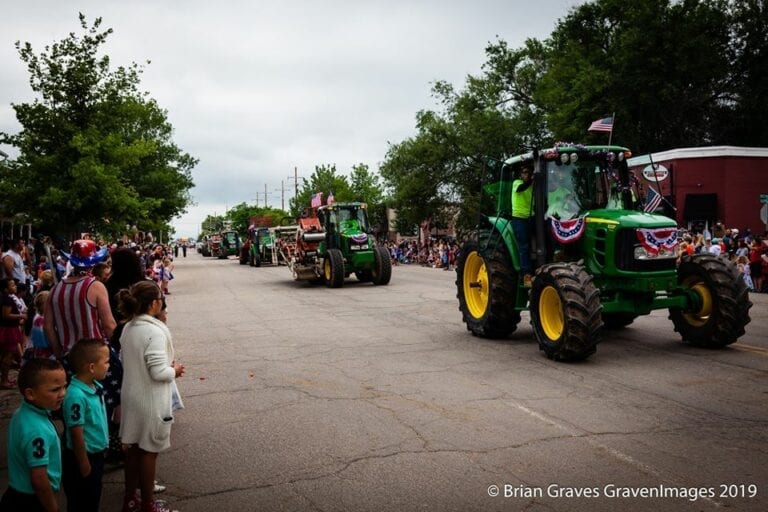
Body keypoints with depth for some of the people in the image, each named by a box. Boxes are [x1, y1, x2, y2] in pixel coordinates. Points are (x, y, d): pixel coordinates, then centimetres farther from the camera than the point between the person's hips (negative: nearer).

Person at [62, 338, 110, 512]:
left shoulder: (96, 386, -3)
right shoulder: (76, 396, -29)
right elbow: (77, 435, -23)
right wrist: (84, 466, -16)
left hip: (97, 454, 8)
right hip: (83, 457, -8)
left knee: (94, 498, 23)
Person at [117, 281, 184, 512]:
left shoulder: (128, 328, 2)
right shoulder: (155, 331, -24)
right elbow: (159, 373, -26)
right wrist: (175, 370, -6)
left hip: (131, 396, 8)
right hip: (151, 400, -8)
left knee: (133, 448, 18)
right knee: (149, 451, 6)